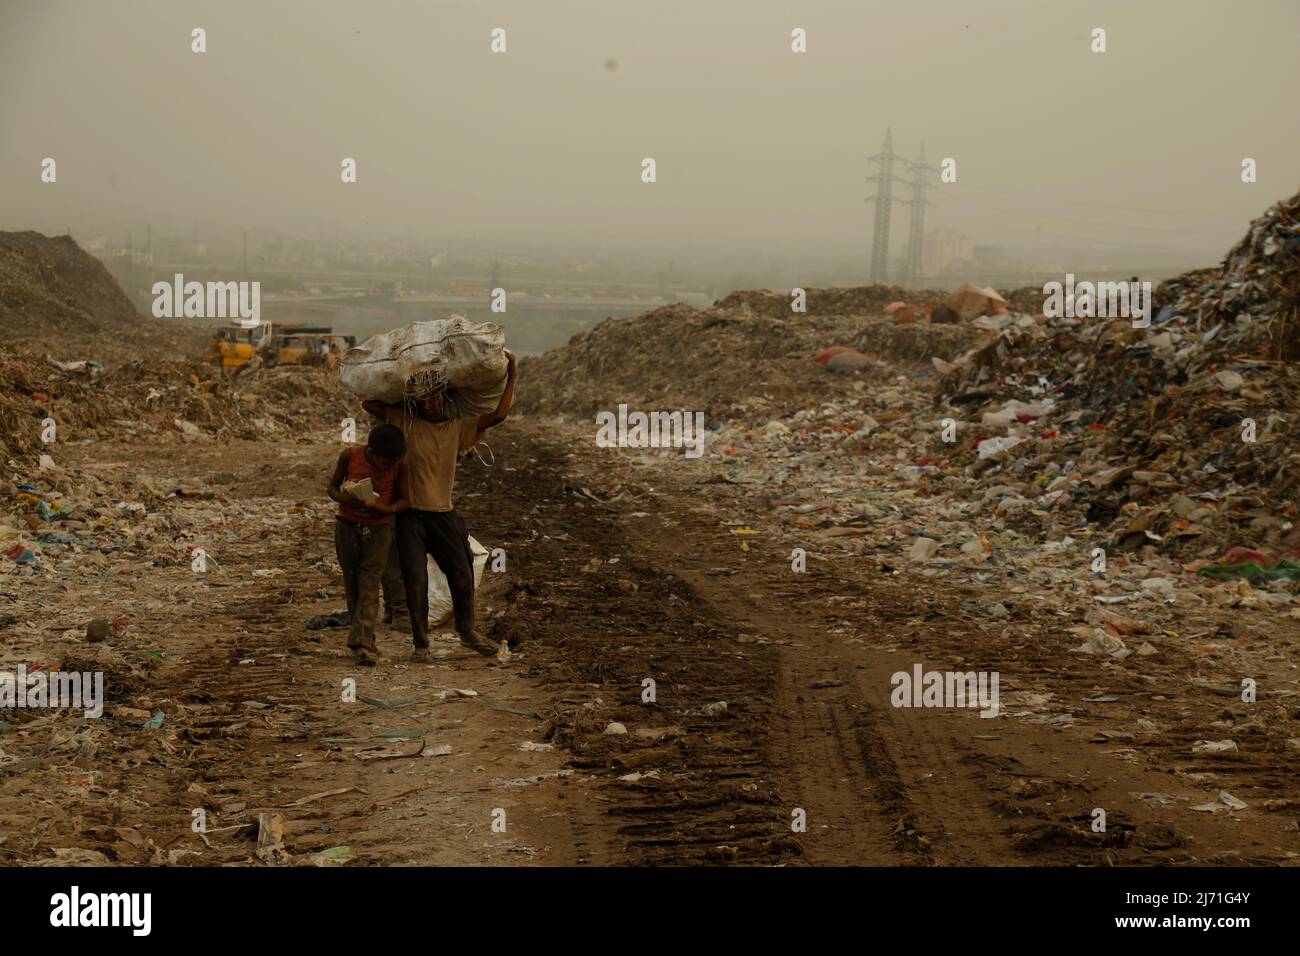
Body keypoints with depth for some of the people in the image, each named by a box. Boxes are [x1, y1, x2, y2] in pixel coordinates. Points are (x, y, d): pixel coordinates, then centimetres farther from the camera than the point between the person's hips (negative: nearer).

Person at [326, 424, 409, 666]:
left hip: (379, 529, -1)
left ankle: (362, 643, -18)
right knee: (352, 585, 6)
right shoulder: (350, 456, -12)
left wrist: (385, 508, -24)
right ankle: (365, 639, 16)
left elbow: (403, 500, -3)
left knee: (370, 585, -10)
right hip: (348, 526, 1)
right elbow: (332, 487, 0)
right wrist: (343, 498, -23)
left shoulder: (399, 465, -12)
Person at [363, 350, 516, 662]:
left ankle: (467, 631, 32)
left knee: (462, 575, 9)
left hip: (444, 515, 2)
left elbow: (499, 415, -2)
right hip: (410, 515, -2)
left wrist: (511, 374, -5)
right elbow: (368, 403, -2)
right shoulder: (404, 421, -2)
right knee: (415, 582, -1)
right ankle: (420, 643, 11)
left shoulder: (458, 427, 4)